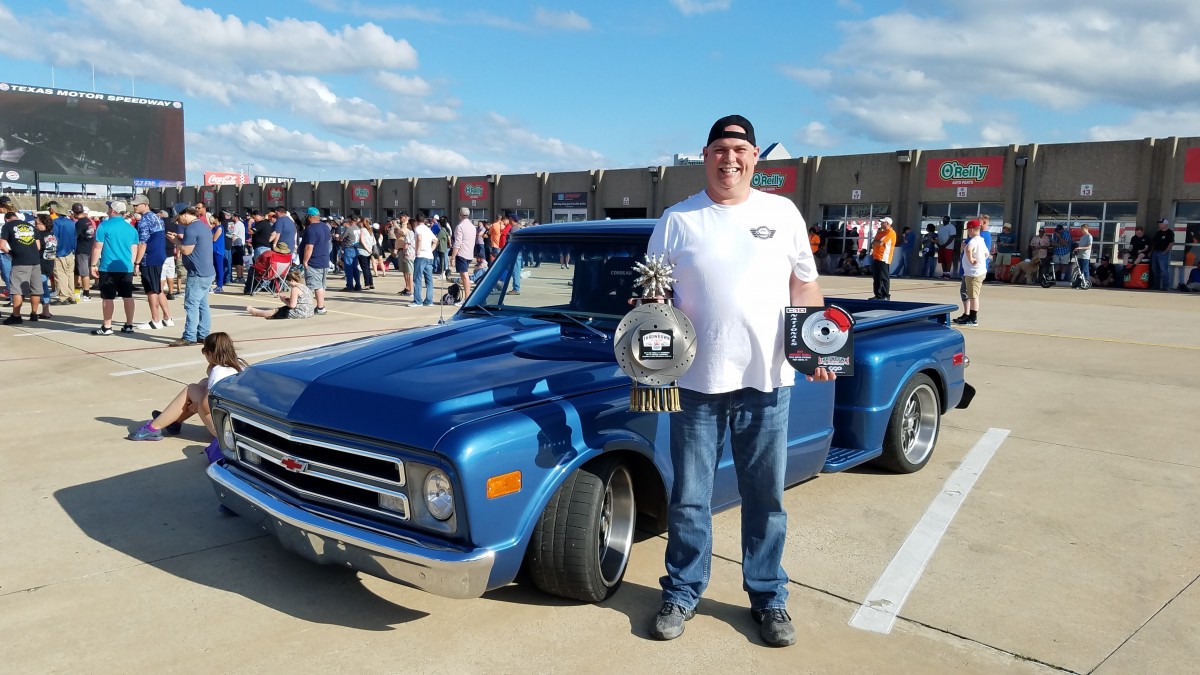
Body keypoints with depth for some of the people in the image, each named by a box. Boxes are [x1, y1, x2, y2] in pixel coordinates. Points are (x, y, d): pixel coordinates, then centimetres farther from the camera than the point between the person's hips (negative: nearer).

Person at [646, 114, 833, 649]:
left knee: (765, 498, 10)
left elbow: (804, 284, 11)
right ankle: (681, 594, 25)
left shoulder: (783, 214, 7)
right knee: (689, 499, 8)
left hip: (766, 381, 1)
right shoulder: (676, 219, 4)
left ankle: (768, 598, 27)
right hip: (696, 381, 0)